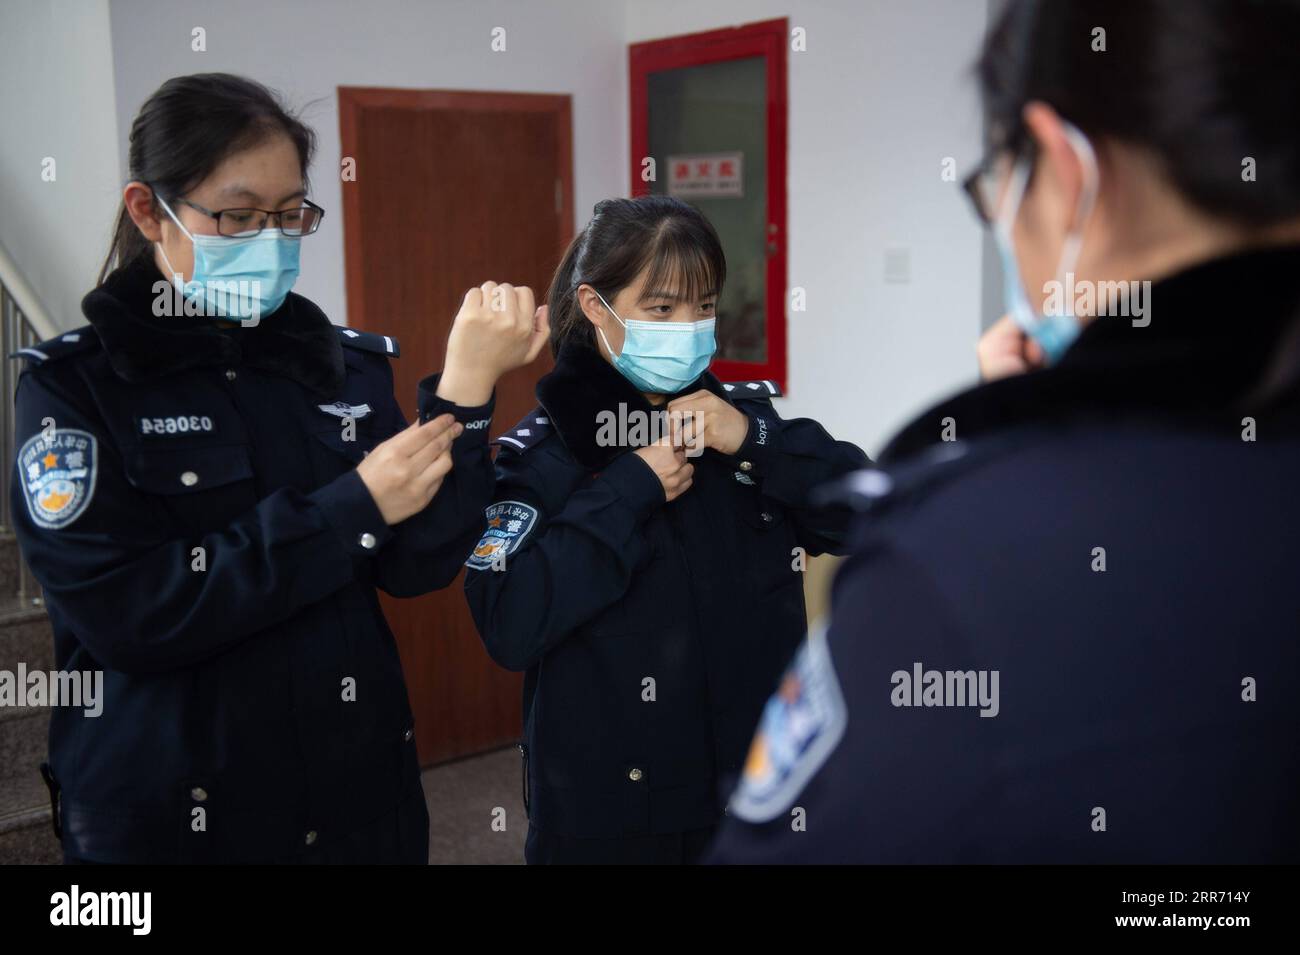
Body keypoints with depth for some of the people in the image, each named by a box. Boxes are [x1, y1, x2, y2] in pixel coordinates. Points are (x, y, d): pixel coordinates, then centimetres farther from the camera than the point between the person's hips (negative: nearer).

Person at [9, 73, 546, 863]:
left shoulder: (349, 363, 2)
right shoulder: (72, 382, -8)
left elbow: (416, 568, -5)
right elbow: (122, 613, -19)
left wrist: (466, 389, -18)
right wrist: (354, 508, -18)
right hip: (167, 812, -3)